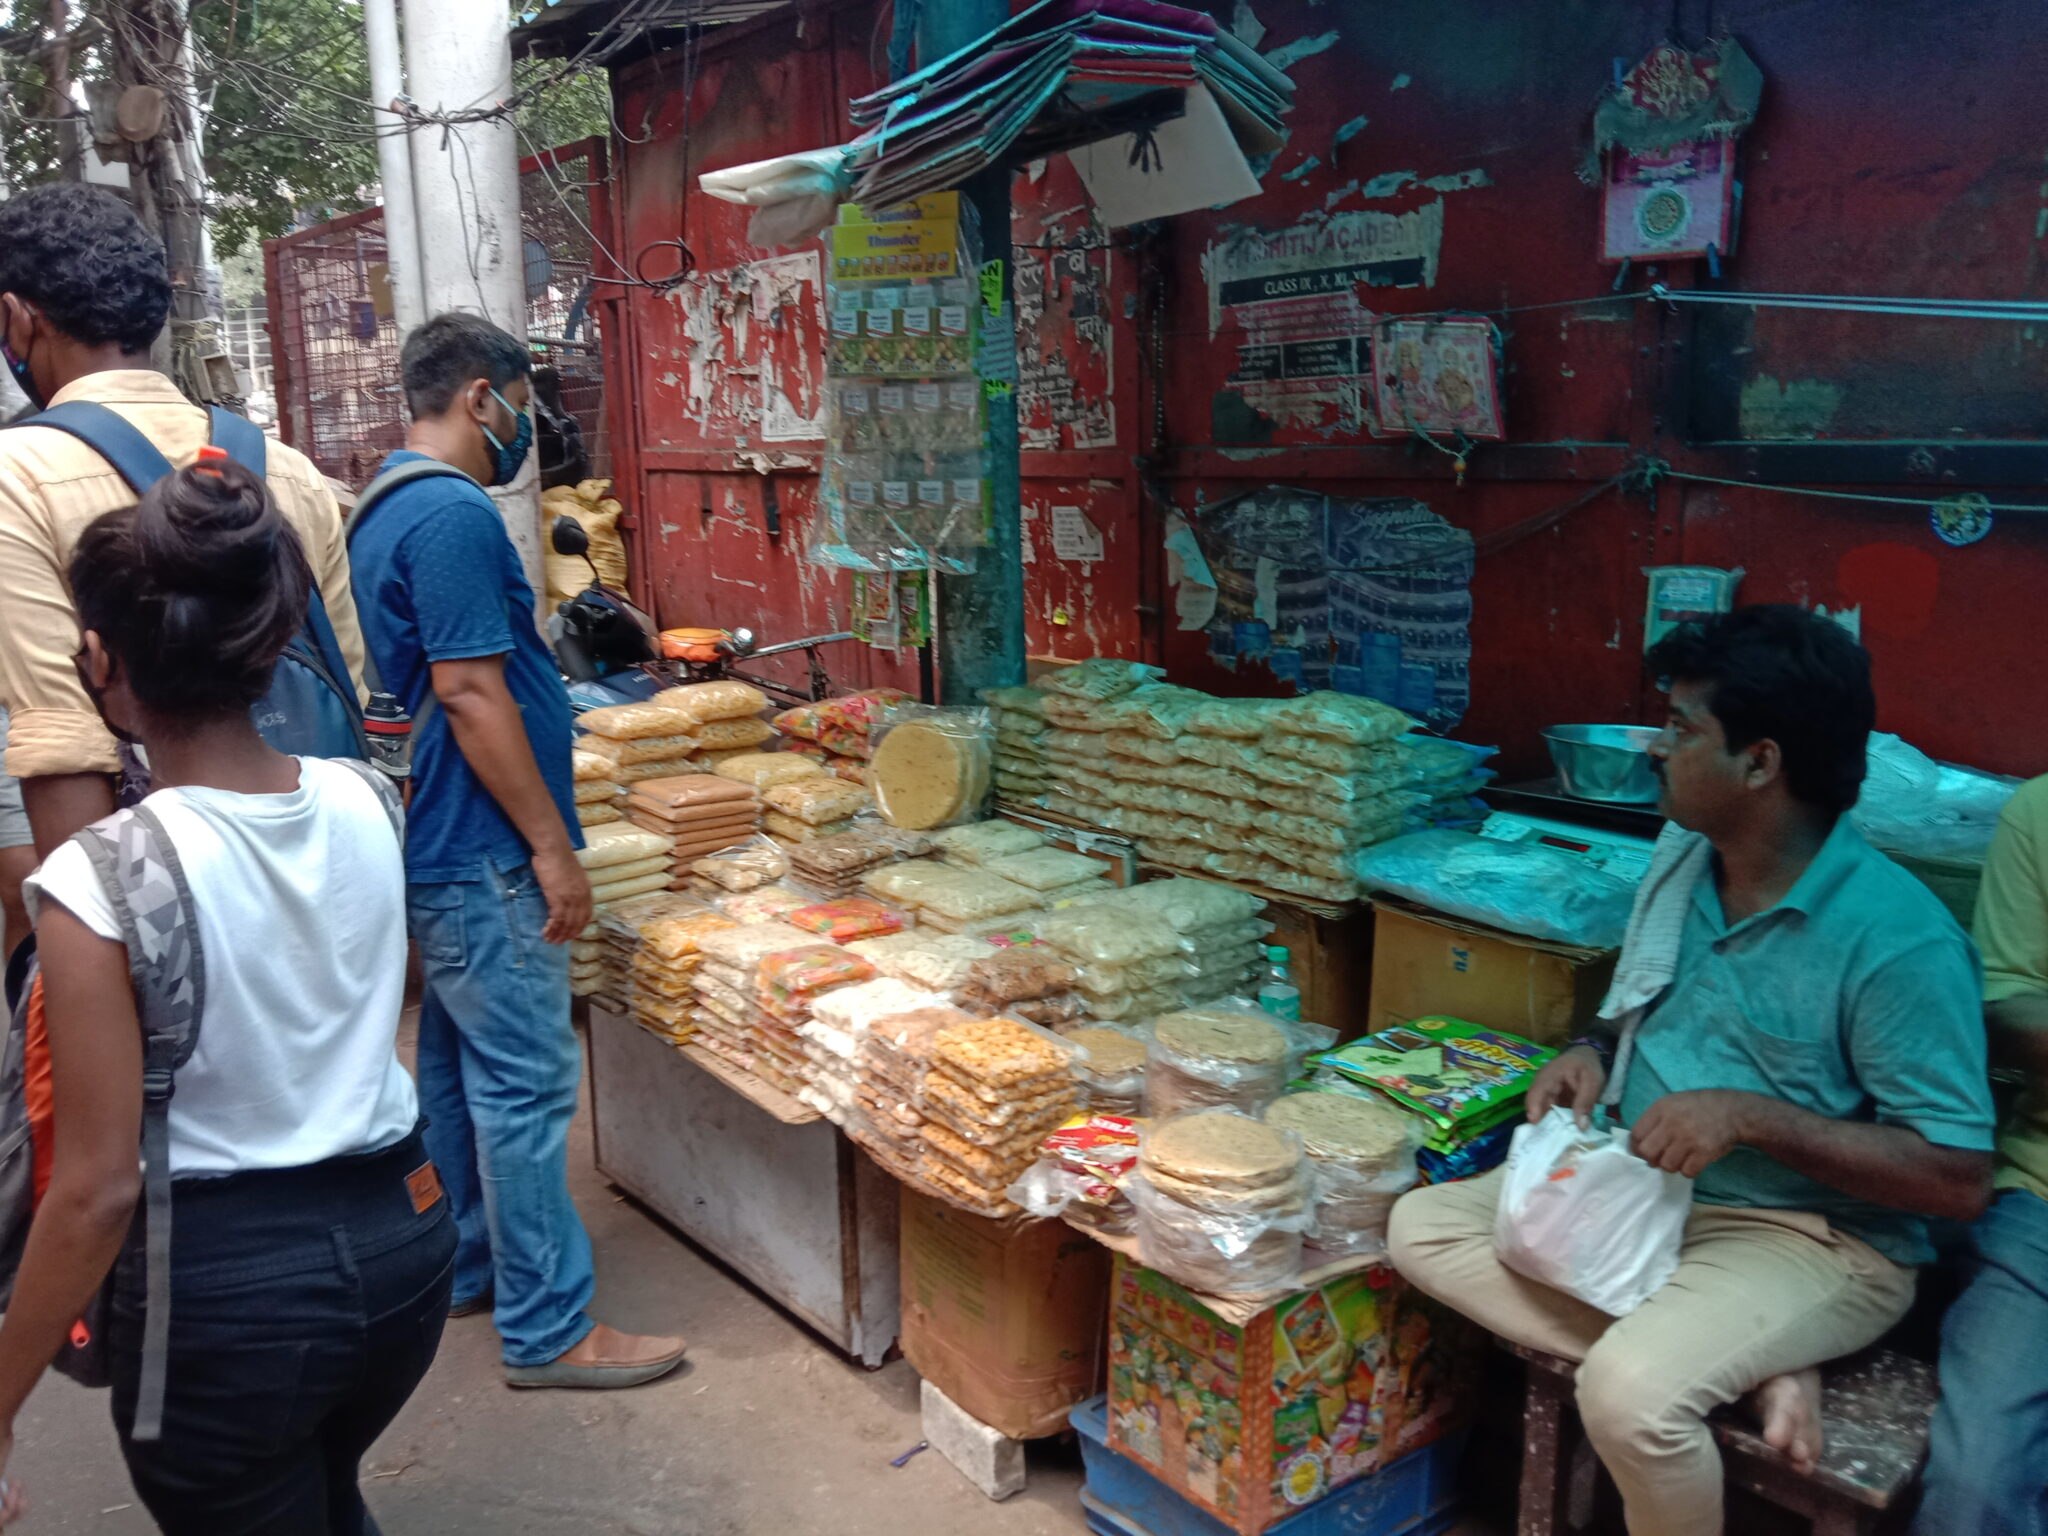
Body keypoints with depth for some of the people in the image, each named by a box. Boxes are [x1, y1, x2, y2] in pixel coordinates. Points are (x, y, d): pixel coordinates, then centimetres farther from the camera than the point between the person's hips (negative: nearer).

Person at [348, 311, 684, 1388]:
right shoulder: (453, 514, -18)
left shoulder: (385, 511, 14)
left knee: (457, 1063, 19)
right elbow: (470, 694, -22)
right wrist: (552, 846, -19)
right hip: (482, 856, -11)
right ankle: (548, 1330, 6)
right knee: (525, 1084, -4)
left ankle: (465, 1264, 33)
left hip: (436, 849, 11)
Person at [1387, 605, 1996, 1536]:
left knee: (1627, 1392, -33)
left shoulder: (1897, 936, -22)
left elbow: (1959, 1179, -20)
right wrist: (1596, 1057, -3)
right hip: (1640, 1187, 8)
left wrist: (1750, 1116, -27)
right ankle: (1745, 1370, -11)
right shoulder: (1683, 859, 1)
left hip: (1812, 1238, -8)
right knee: (1422, 1227, -6)